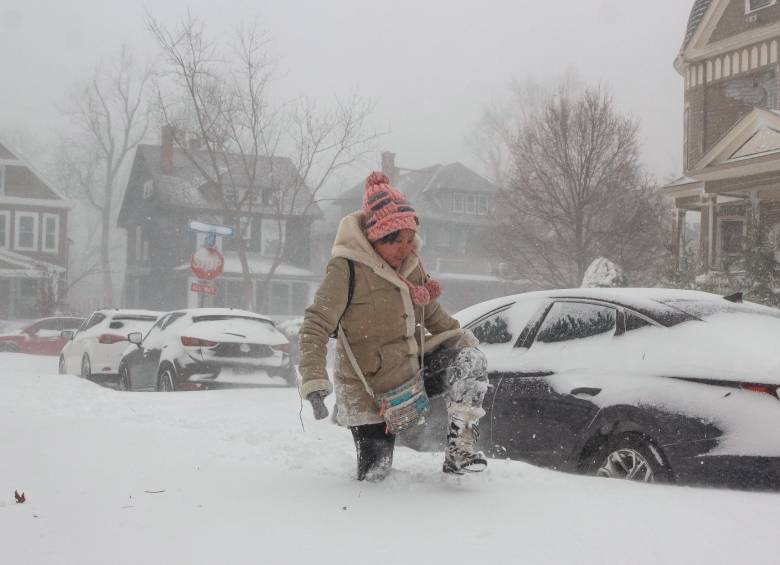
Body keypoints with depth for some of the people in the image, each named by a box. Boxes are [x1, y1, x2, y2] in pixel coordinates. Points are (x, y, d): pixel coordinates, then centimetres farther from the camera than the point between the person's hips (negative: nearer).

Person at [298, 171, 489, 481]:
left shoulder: (411, 262, 0)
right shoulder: (346, 269, -21)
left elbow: (431, 311, 18)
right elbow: (314, 328, -22)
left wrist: (460, 336, 5)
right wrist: (314, 383, -33)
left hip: (413, 369, 6)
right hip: (370, 393, -5)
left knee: (470, 360, -17)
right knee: (374, 474, 1)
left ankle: (460, 448, -13)